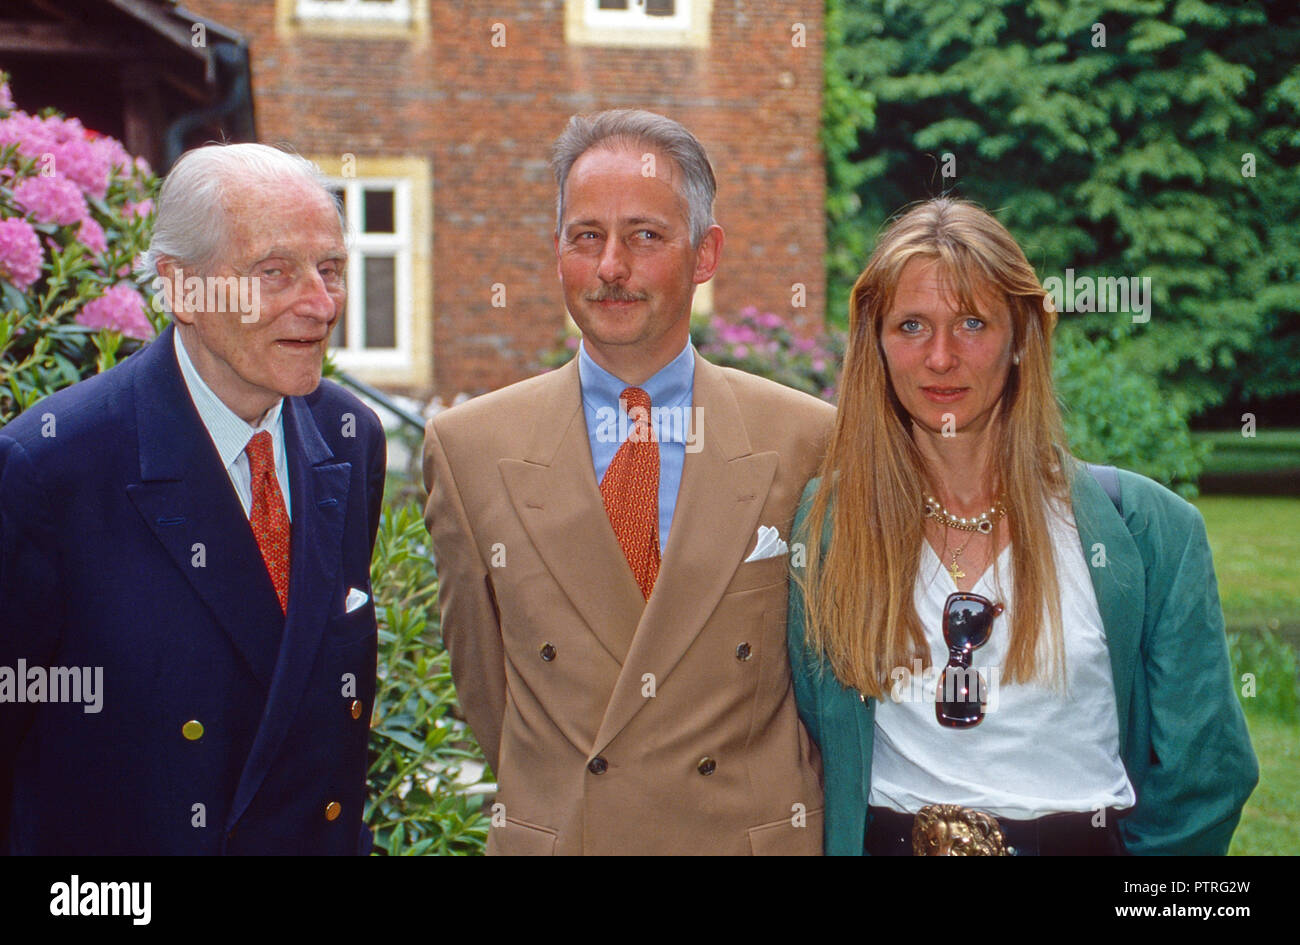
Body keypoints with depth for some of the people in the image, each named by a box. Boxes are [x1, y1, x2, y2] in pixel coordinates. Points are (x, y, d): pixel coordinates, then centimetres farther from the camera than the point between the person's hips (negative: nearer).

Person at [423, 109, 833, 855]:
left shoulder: (811, 442, -6)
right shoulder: (467, 449, -4)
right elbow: (483, 678, 4)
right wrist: (550, 800, 3)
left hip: (757, 833, 0)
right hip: (553, 830, 1)